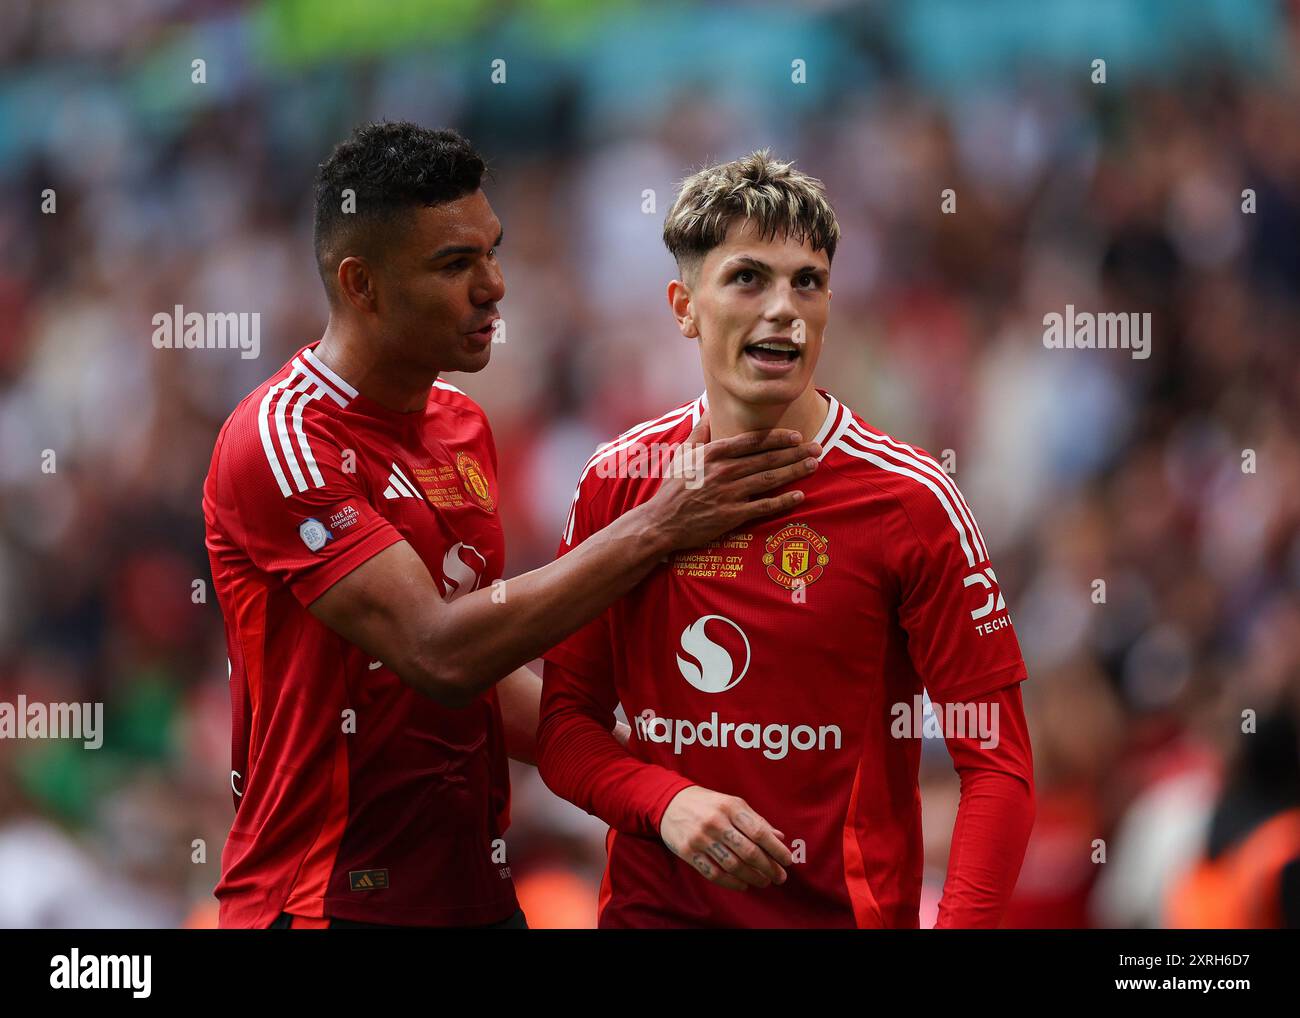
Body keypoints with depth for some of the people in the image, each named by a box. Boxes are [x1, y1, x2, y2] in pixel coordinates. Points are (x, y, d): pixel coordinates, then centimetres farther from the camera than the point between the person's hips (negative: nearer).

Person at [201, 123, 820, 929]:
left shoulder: (464, 425, 12)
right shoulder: (284, 441, -15)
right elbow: (440, 653, -24)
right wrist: (658, 526, -22)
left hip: (476, 893, 8)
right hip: (330, 900, -8)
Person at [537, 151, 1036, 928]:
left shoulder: (912, 499, -10)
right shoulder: (617, 484, 0)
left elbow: (996, 760, -11)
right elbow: (566, 720, 5)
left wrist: (961, 925, -25)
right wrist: (664, 800, -15)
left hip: (848, 911, -2)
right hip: (652, 906, 2)